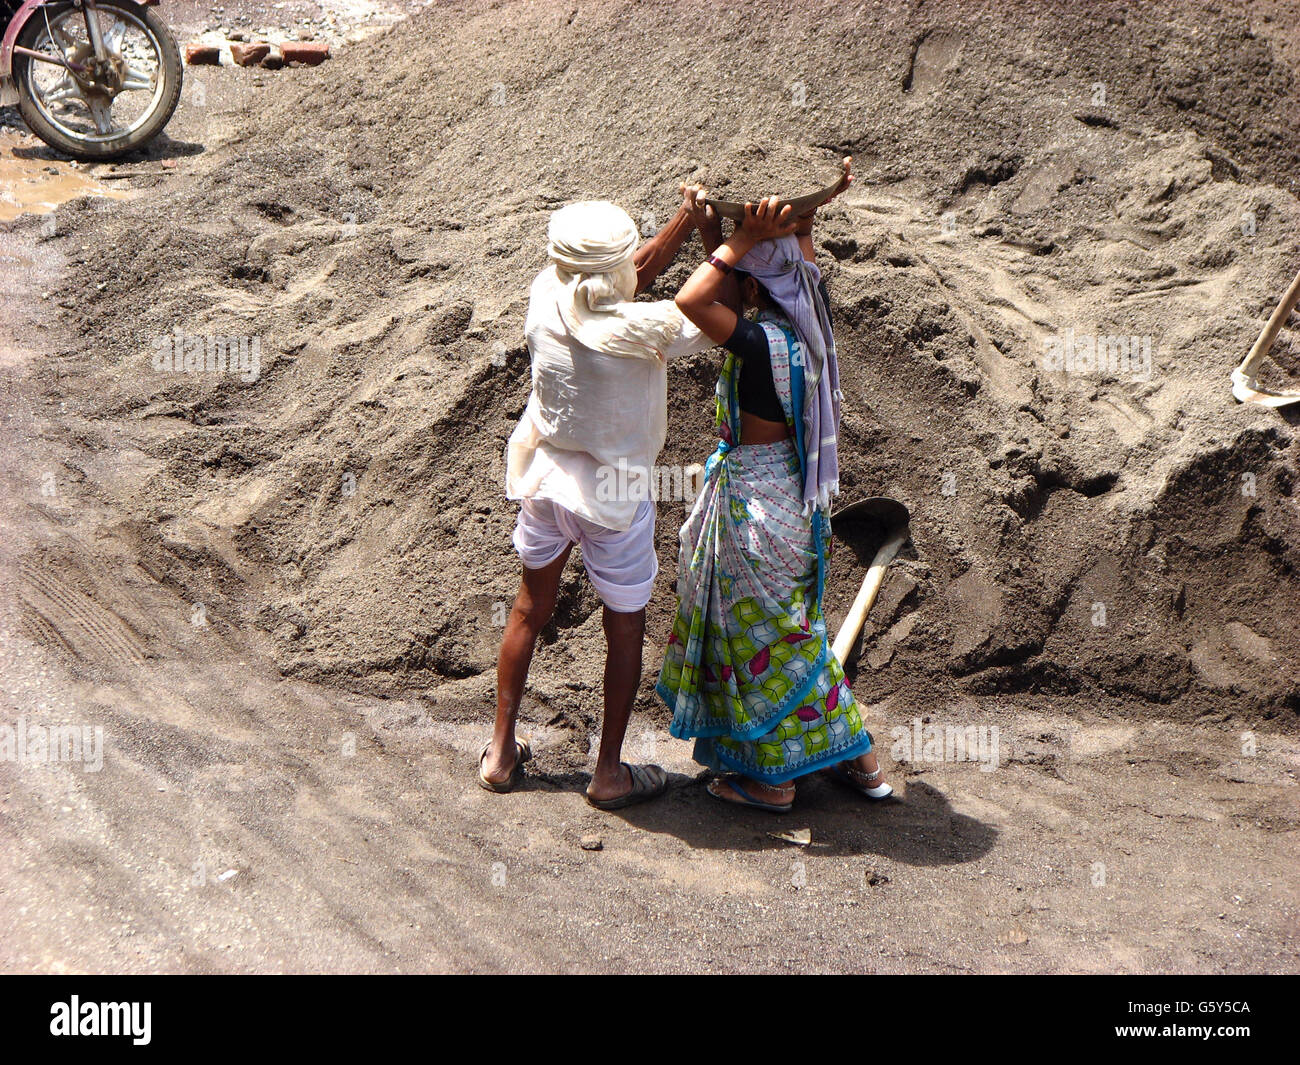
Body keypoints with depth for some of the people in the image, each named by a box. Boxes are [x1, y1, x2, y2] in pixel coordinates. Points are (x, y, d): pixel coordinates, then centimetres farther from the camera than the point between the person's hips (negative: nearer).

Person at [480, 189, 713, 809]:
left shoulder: (547, 299, -14)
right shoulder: (644, 332, -29)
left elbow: (636, 273, 1)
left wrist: (687, 218, -4)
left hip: (542, 475, 5)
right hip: (612, 496, -5)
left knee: (531, 608, 22)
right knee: (624, 629, 15)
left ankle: (501, 751, 33)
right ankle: (609, 773, 26)